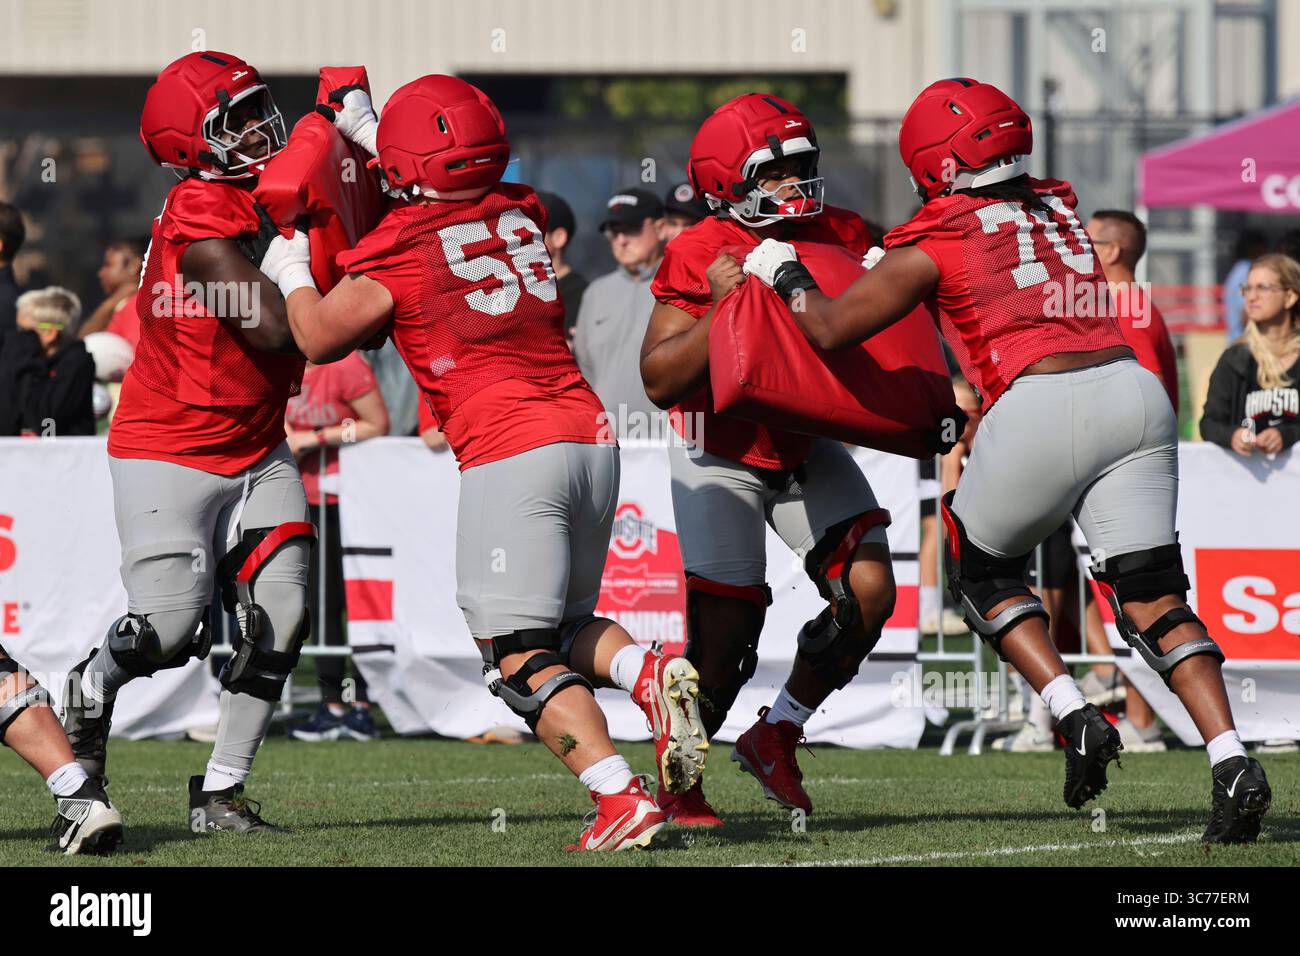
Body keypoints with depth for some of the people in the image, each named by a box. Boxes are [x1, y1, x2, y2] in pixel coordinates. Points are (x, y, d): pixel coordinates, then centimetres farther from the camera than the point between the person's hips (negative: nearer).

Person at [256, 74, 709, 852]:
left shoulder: (399, 253, -4)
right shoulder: (522, 217, 13)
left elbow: (320, 338, 10)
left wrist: (291, 269, 28)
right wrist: (360, 128, 43)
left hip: (511, 452, -7)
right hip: (591, 437, 7)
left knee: (521, 656, -2)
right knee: (565, 625, 21)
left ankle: (623, 800, -16)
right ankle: (650, 673, -9)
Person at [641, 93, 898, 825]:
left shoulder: (842, 237, -8)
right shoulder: (701, 257, -21)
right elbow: (660, 381, -25)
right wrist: (720, 309, -35)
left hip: (807, 447, 5)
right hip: (721, 455, -5)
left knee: (869, 593, -9)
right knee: (725, 634, -10)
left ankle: (776, 736, 11)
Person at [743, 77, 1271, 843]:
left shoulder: (934, 243, 6)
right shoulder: (1060, 206, 22)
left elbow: (830, 328, 8)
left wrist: (783, 274, 26)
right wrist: (898, 262, 47)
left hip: (1040, 405, -4)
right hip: (1134, 389, 4)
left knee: (981, 570, 20)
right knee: (1153, 597, 5)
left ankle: (1076, 718, 3)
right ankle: (1232, 759, -13)